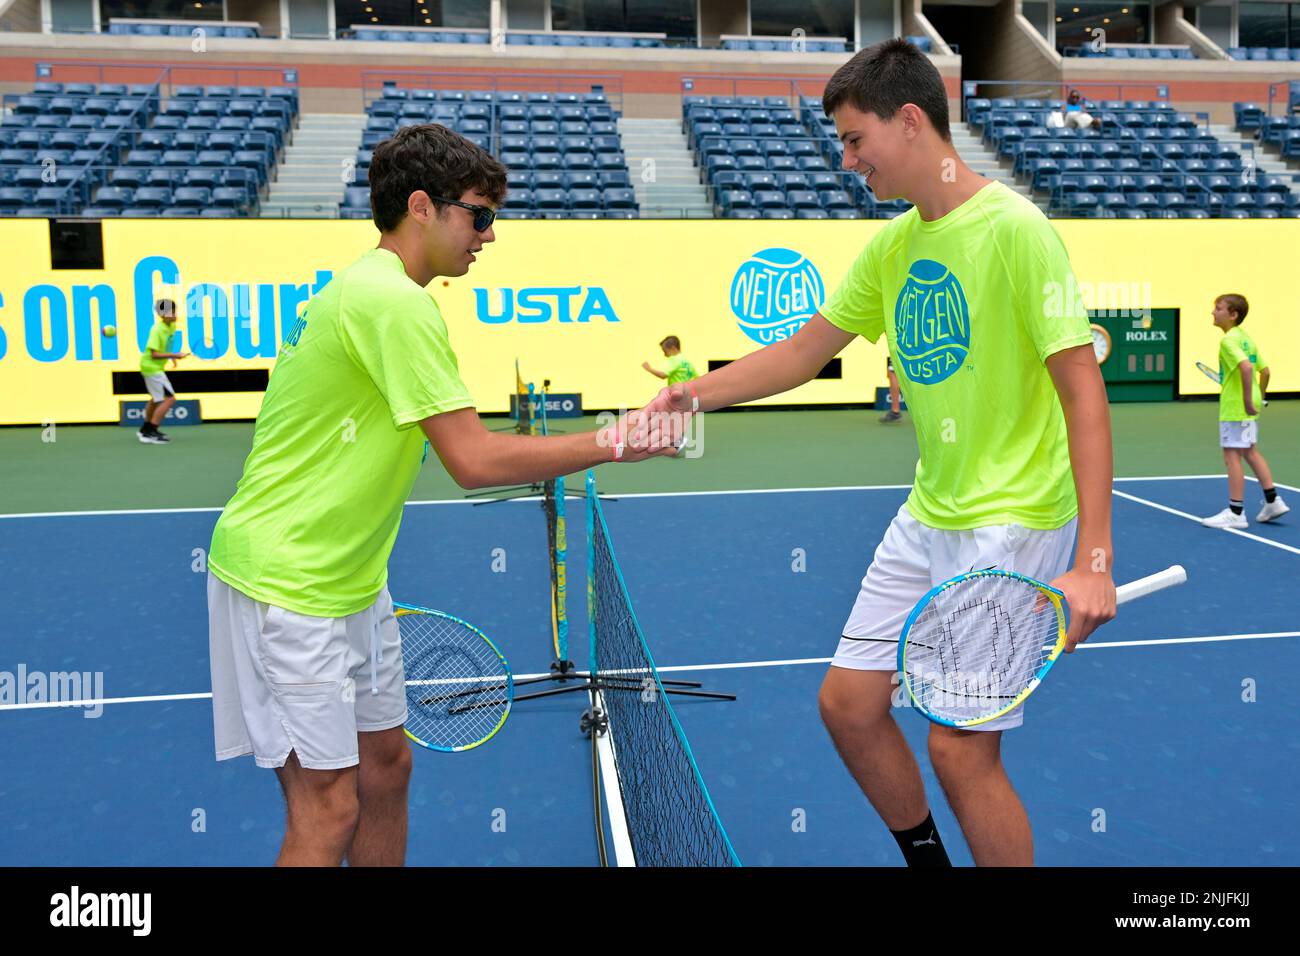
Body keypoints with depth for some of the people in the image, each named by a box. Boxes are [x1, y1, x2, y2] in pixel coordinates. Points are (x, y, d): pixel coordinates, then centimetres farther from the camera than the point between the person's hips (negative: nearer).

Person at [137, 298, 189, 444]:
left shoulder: (171, 326, 1)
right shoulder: (157, 330, -24)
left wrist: (171, 356, 12)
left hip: (155, 367, 10)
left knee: (157, 398, 26)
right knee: (169, 399, -15)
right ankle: (150, 433, -12)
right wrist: (174, 355, -28)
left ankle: (146, 429, 44)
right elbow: (154, 354, -26)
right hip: (152, 367, -10)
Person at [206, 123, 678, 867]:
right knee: (330, 809, -2)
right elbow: (476, 460, -25)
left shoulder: (367, 287, 10)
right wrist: (606, 446, -15)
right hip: (285, 583, -10)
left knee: (386, 764, 16)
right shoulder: (395, 301, -21)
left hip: (348, 578, 10)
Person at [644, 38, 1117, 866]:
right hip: (928, 515, 8)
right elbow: (804, 350, 14)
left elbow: (1084, 390, -19)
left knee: (961, 745, -6)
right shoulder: (893, 245, 7)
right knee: (849, 705, 11)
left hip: (1014, 520, -8)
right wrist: (698, 395, 2)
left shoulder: (1014, 229, -16)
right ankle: (927, 859, 32)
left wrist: (1093, 559, -24)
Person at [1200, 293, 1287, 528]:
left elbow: (1246, 367, -29)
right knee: (1250, 452, 20)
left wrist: (1248, 400, -25)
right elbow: (1265, 370, 14)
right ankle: (1273, 502, 25)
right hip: (1248, 410, 10)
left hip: (1234, 409, -10)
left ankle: (1236, 513, -1)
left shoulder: (1229, 340, -16)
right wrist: (1260, 397, 19)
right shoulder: (1247, 338, 12)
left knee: (1232, 456, -4)